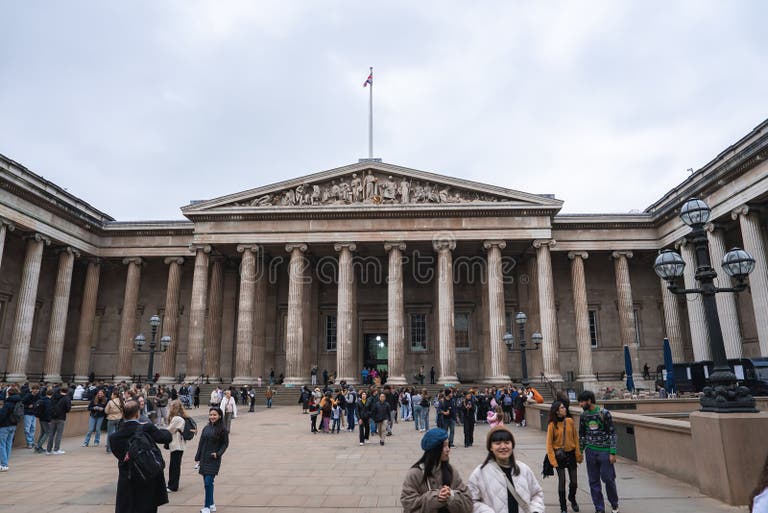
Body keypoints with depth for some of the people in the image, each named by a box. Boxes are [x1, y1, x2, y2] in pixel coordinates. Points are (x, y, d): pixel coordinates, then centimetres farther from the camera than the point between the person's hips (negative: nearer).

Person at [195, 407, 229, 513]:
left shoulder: (222, 429, -8)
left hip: (214, 459, -5)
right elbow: (201, 443, 11)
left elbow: (225, 443, -3)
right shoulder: (206, 428, 6)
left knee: (208, 482, -10)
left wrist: (218, 453, -15)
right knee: (207, 482, 11)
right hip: (204, 459, 5)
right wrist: (197, 457, 10)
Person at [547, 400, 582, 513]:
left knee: (574, 481, 10)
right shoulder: (552, 425, -13)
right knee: (562, 481, 1)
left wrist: (578, 455, 3)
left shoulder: (570, 421, -4)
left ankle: (572, 499, 41)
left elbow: (575, 438, 3)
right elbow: (549, 443, -9)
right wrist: (553, 460, -13)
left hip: (571, 454, 3)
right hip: (559, 456, -3)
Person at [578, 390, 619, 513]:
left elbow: (612, 433, -7)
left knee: (608, 479, 4)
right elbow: (581, 435, 12)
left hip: (605, 451, -4)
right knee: (594, 481, 7)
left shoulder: (604, 413, -11)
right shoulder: (583, 415, 3)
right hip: (590, 452, 4)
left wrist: (613, 453, -11)